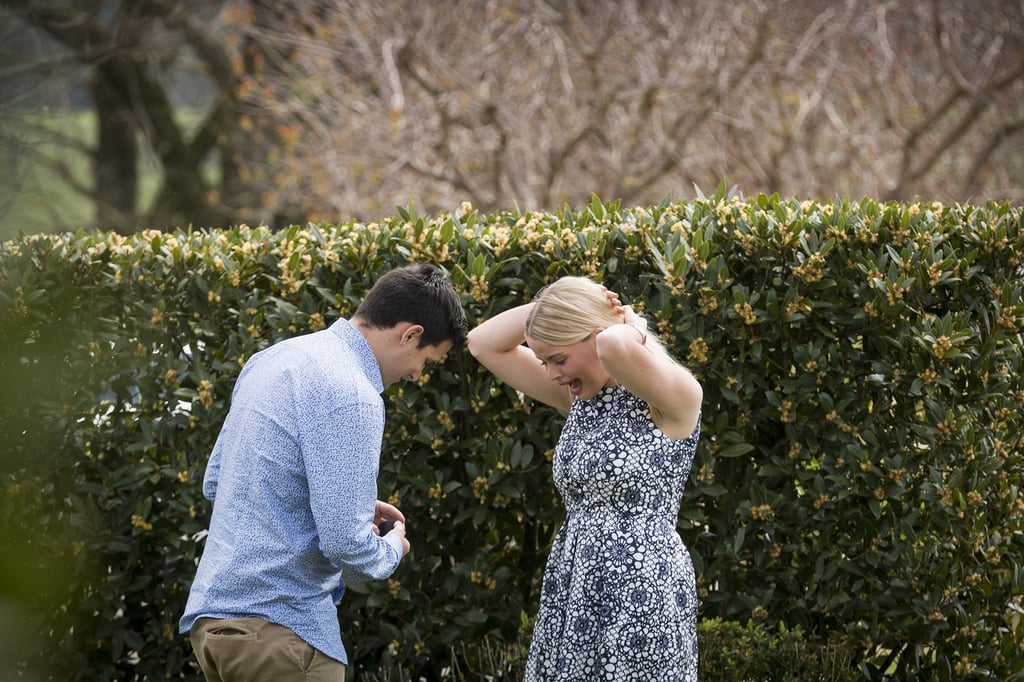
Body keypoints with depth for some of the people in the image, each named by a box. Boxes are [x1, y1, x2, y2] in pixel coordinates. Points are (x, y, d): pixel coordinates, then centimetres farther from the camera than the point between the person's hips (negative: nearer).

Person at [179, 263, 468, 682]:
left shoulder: (274, 359, 11)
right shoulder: (352, 398, -17)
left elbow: (215, 481, 20)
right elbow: (345, 545, -21)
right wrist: (391, 548, 2)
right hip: (276, 626, -9)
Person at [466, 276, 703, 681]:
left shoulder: (674, 395, -12)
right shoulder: (582, 396, 10)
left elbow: (615, 347, -32)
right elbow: (484, 344, 12)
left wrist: (633, 328, -10)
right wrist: (555, 305, 1)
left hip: (642, 596, -7)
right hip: (573, 593, 8)